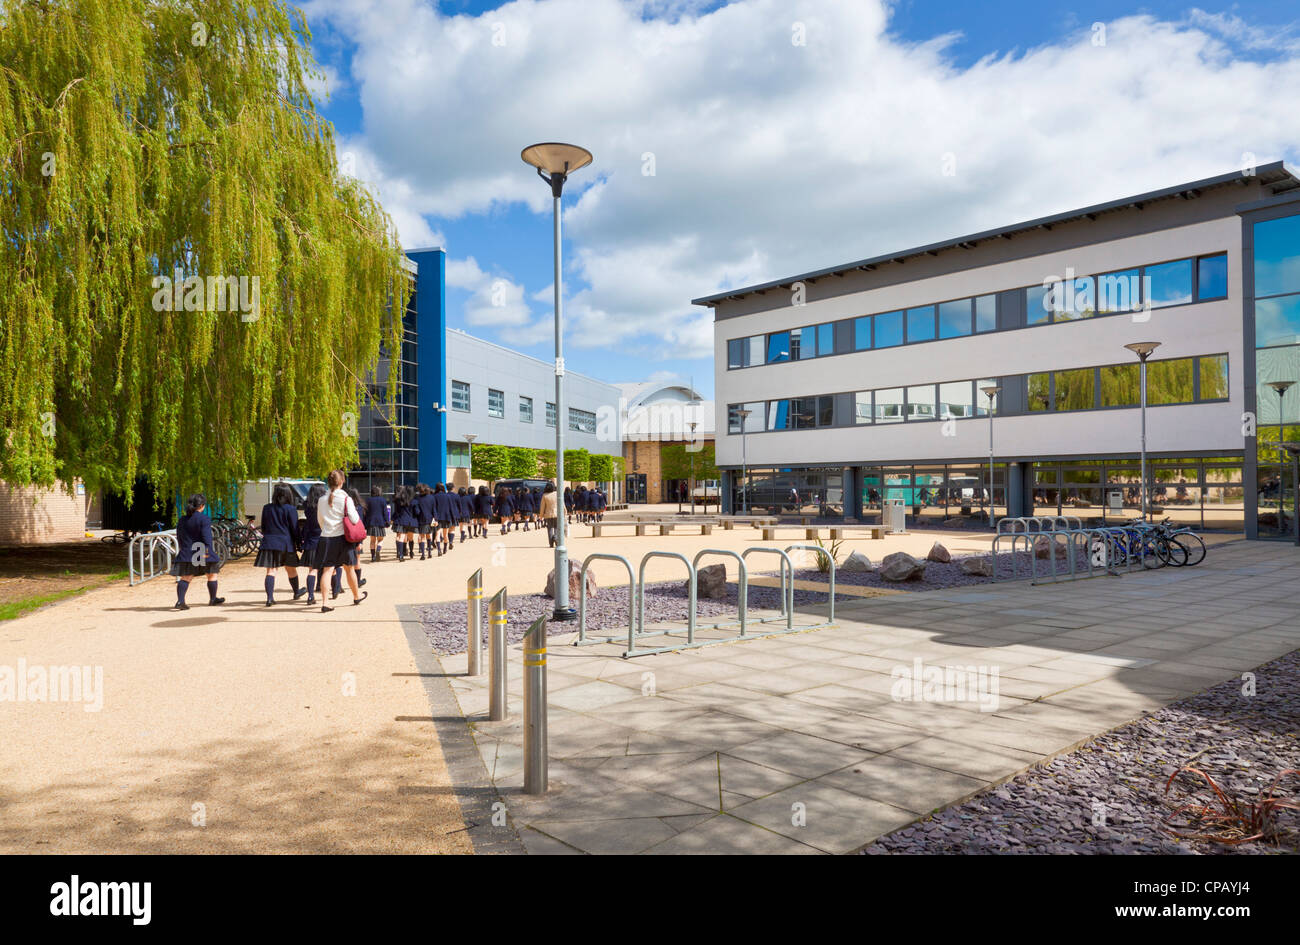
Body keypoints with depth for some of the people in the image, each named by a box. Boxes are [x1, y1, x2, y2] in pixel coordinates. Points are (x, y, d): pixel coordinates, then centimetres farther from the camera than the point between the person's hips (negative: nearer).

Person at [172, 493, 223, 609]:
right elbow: (206, 536, -21)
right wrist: (207, 550, -23)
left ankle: (180, 601, -14)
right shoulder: (204, 519, -11)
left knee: (185, 577, 4)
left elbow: (179, 537, 17)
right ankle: (213, 599, 26)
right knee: (212, 575, 14)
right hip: (202, 552, -5)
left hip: (186, 553, 5)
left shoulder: (182, 520, 9)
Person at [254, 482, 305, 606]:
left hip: (269, 542, 2)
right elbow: (295, 529, -5)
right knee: (291, 569, 15)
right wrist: (299, 543, 4)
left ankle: (270, 597, -10)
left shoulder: (266, 508, 4)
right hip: (286, 543, -2)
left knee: (270, 570, 1)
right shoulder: (290, 509, -8)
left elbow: (263, 527, 14)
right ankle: (296, 592, 33)